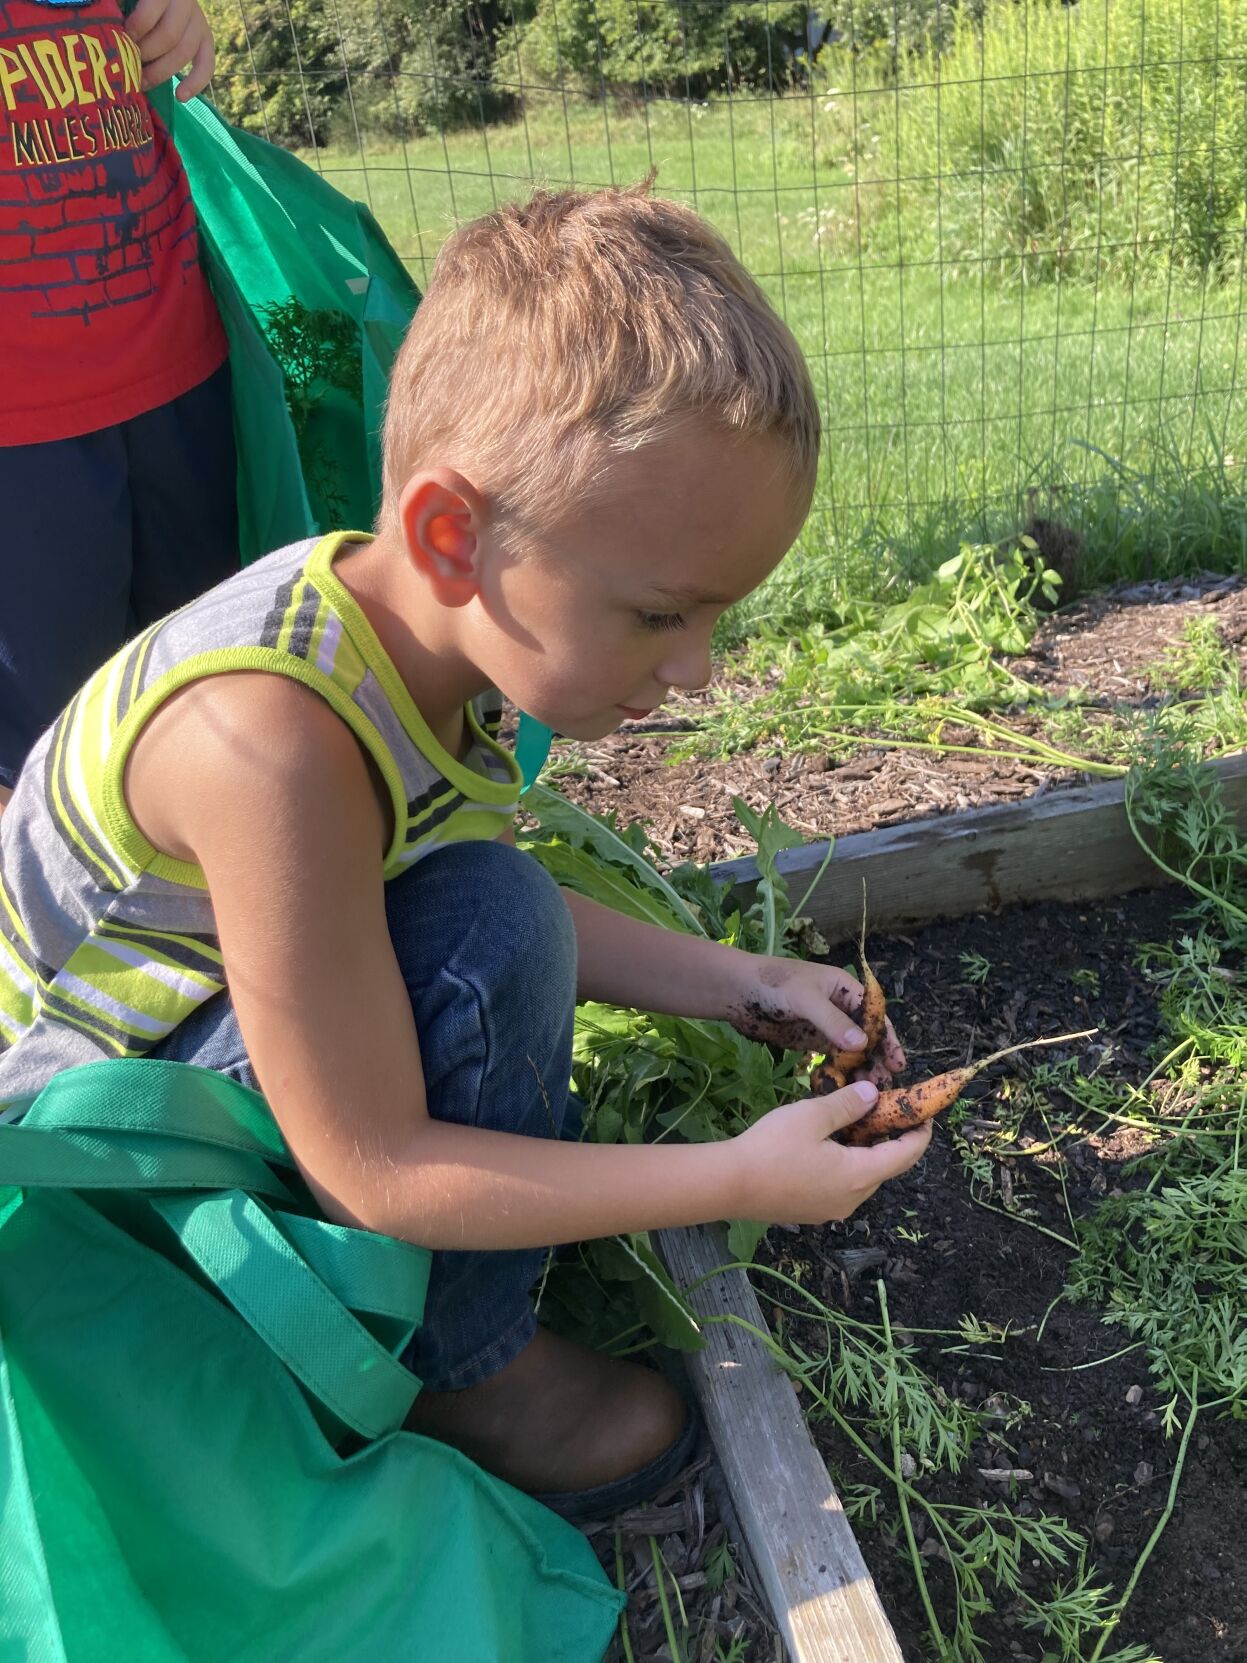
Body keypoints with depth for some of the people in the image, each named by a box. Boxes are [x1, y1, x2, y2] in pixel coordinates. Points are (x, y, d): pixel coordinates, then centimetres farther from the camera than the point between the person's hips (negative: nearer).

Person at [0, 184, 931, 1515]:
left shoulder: (427, 621, -11)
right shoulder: (274, 744, -37)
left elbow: (484, 910, 4)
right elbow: (371, 1172, -28)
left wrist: (741, 987, -2)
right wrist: (739, 1179, -24)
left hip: (205, 1001, 8)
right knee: (485, 933, -28)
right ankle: (467, 1368, -5)